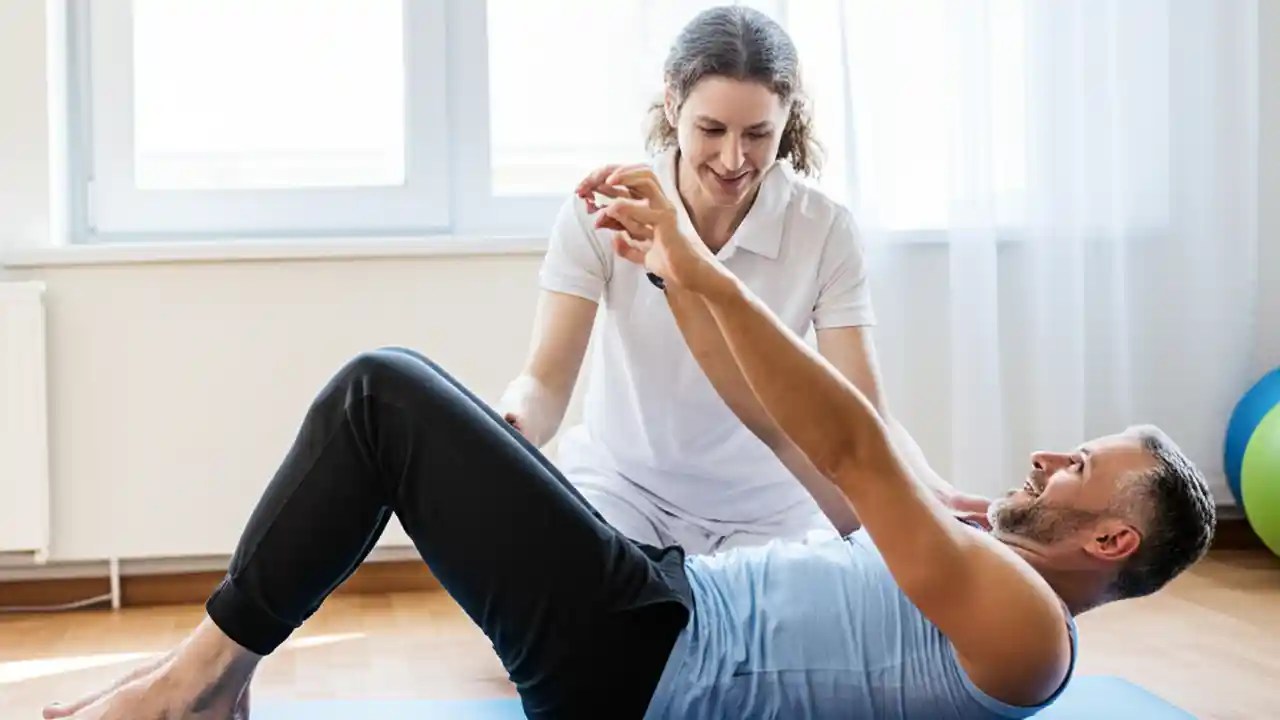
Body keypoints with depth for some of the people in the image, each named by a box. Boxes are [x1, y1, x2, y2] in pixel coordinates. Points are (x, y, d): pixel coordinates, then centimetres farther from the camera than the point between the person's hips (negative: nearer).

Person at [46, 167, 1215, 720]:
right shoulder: (977, 565, 19)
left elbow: (856, 454, -23)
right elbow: (828, 451, 21)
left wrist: (708, 275, -29)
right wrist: (688, 283, 14)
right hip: (667, 607, 10)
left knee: (383, 394, -15)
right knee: (391, 392, 4)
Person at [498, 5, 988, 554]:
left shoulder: (825, 230, -15)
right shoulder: (598, 210, -15)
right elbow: (546, 380, -16)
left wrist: (935, 495, -37)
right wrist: (510, 425, -40)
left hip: (764, 508, 1)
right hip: (622, 482, 0)